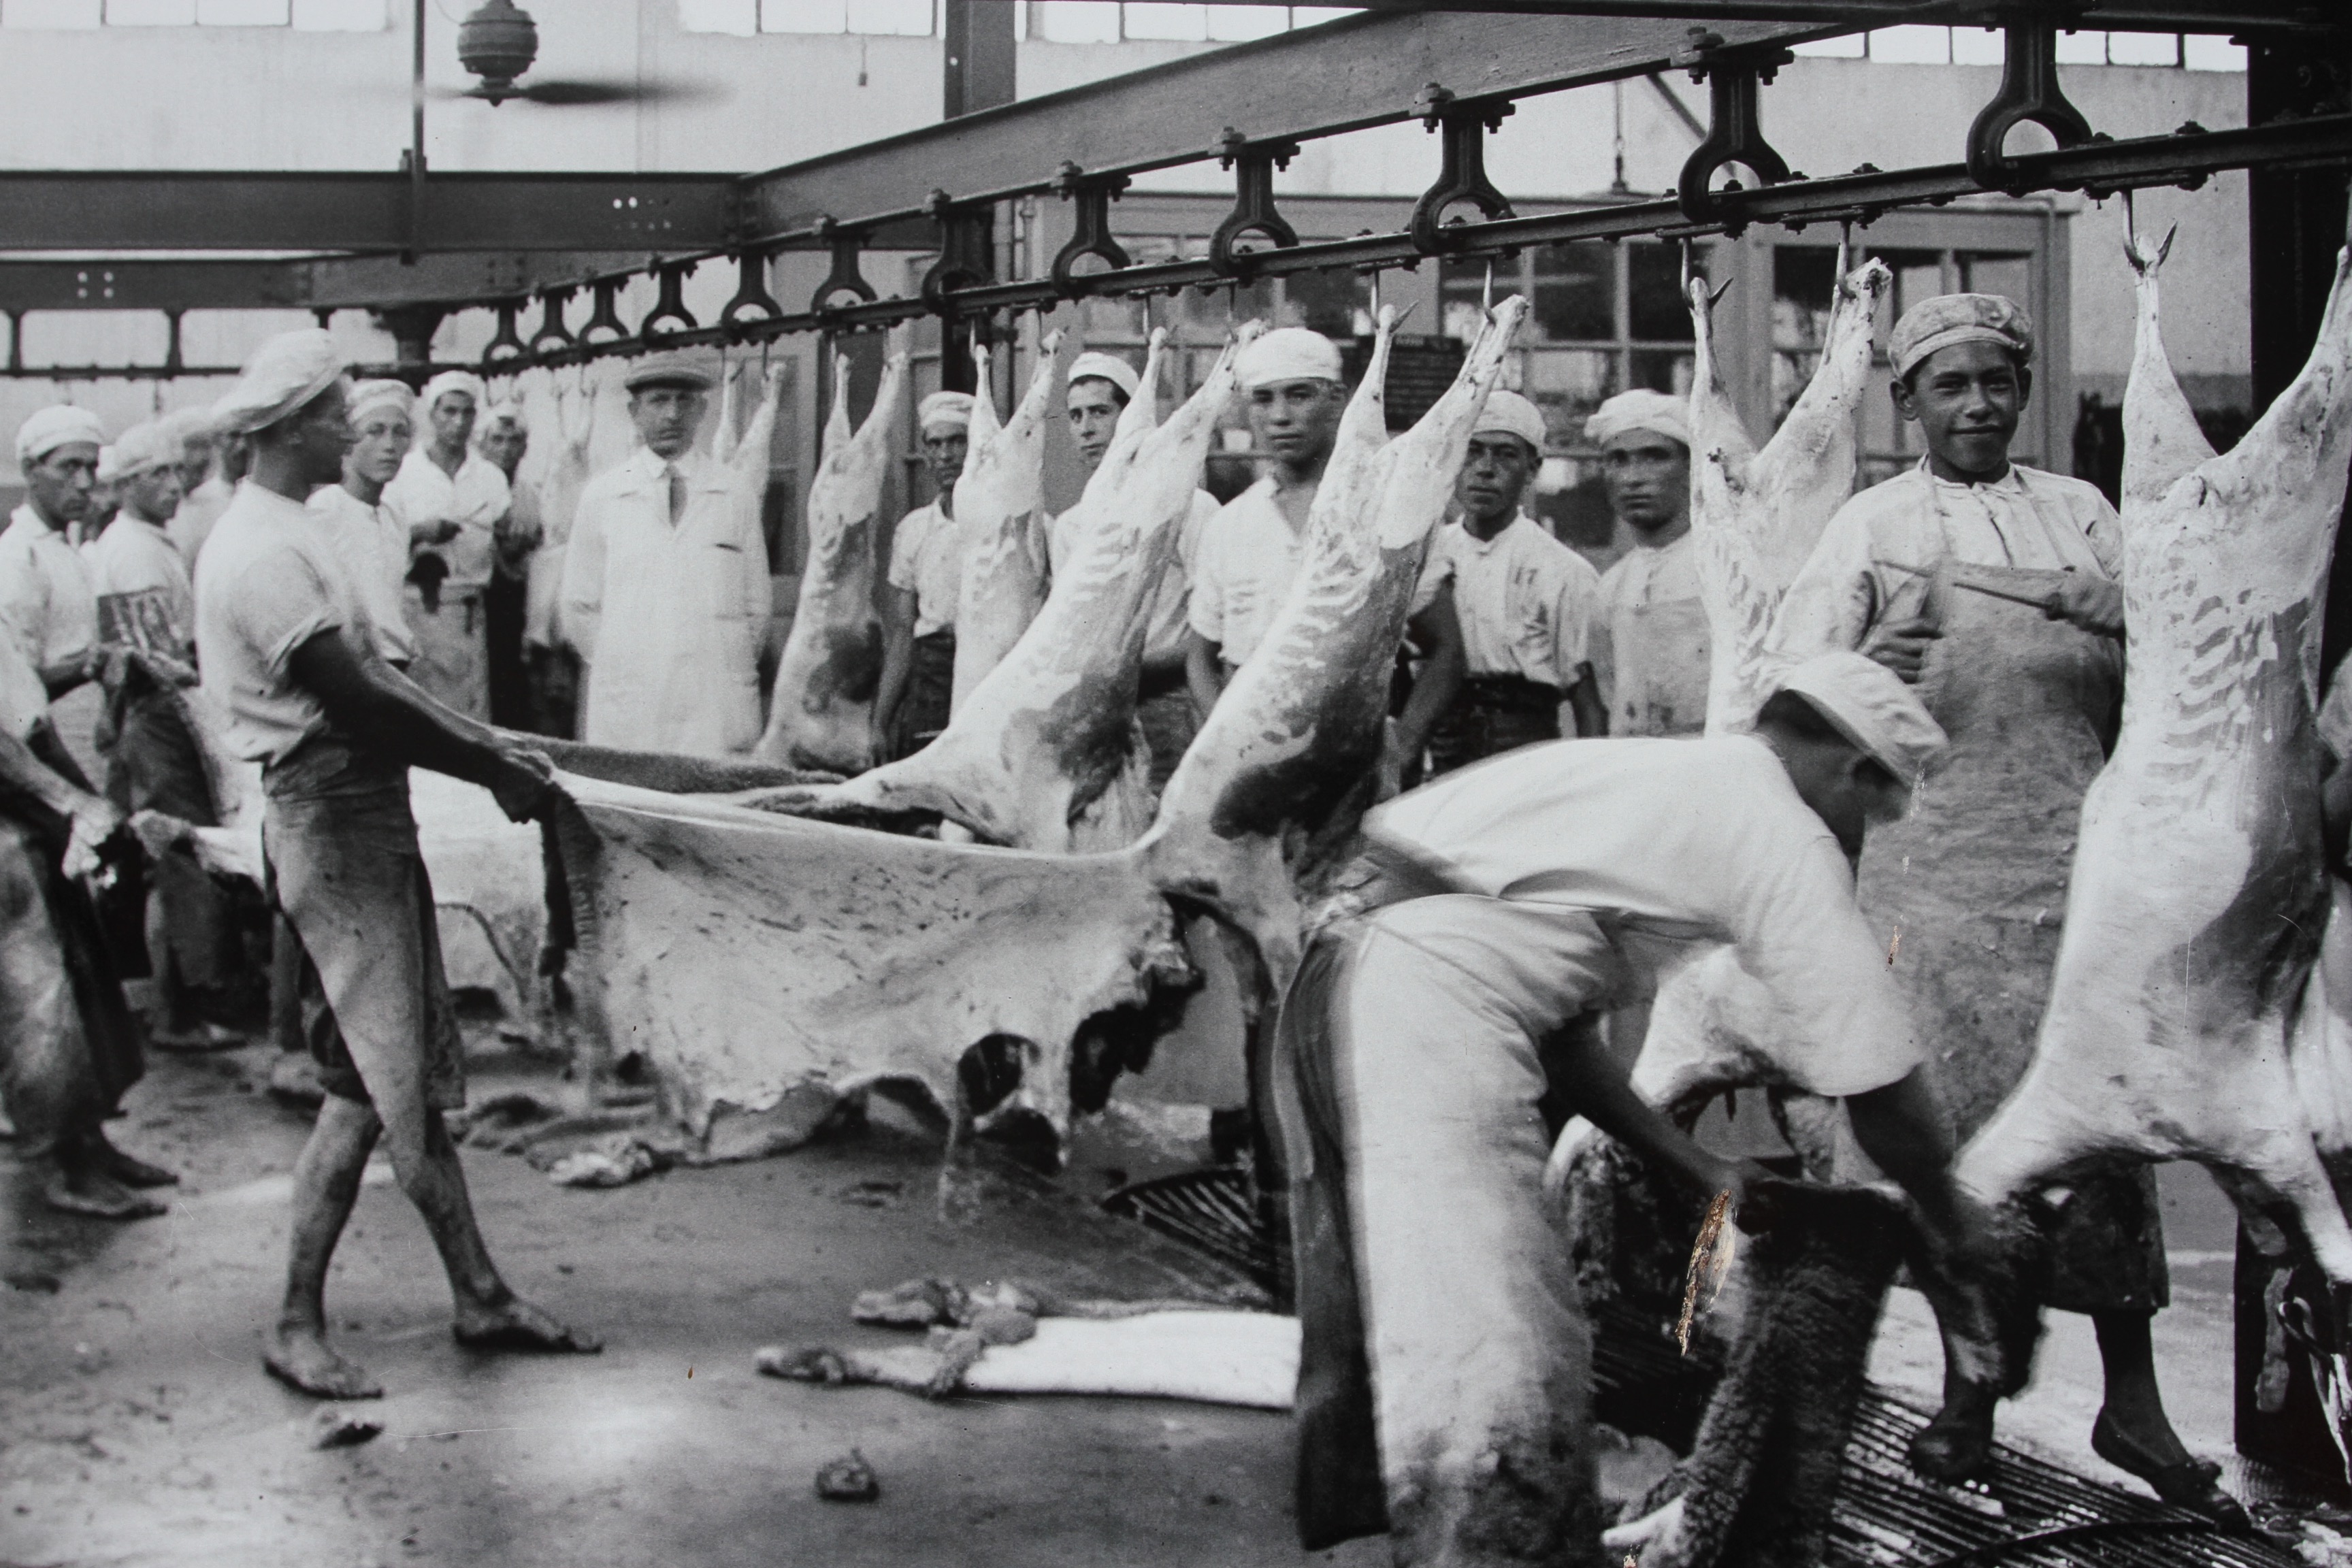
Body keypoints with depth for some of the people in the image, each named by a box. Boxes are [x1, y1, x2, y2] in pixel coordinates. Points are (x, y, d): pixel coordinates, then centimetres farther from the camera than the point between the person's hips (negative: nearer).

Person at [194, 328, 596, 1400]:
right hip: (329, 823, -10)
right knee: (367, 1084, -5)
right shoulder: (260, 553, -18)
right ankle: (297, 1326, 6)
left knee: (416, 1072, 12)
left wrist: (490, 745, 7)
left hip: (370, 820, 10)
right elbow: (360, 700, -21)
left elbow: (369, 678, 15)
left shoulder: (291, 532, 14)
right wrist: (496, 772, -14)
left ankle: (480, 1297, 19)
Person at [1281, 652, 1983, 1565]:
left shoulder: (1655, 778, 27)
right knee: (1493, 1381, -11)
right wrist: (1948, 1217, 20)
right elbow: (1880, 1089, 2)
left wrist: (1695, 1168, 32)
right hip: (1433, 1011, -10)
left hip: (1340, 976, 10)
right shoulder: (1783, 833, 3)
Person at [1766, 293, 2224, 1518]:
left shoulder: (2079, 513, 15)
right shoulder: (1873, 525, 7)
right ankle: (1969, 1386, 11)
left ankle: (2131, 1398, 6)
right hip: (1929, 857, -2)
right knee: (1955, 1119, -3)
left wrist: (2117, 631, -1)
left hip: (2072, 857, 2)